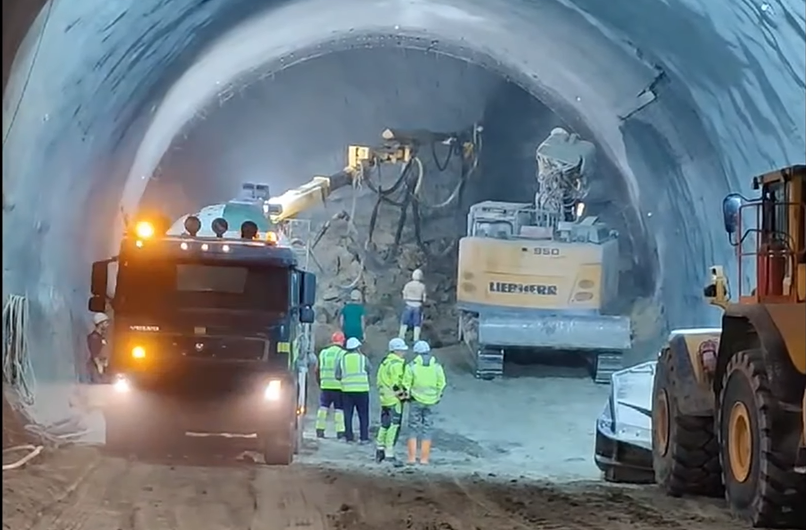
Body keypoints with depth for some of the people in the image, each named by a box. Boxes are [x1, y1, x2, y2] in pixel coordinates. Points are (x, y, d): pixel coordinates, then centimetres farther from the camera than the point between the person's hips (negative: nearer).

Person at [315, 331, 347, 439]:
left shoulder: (323, 353, 9)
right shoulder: (343, 354, -4)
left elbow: (317, 370, 12)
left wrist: (320, 382, 22)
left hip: (325, 386, 4)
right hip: (338, 386, -4)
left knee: (323, 408, 11)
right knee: (339, 409, 1)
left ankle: (320, 430, 10)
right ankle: (340, 432, -2)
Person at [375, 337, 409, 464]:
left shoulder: (384, 363, 15)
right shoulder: (397, 364, -14)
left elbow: (380, 381, 18)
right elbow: (396, 383, -20)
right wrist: (402, 394, -9)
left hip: (384, 399, 9)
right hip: (394, 400, -9)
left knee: (384, 425, 16)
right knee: (394, 426, -6)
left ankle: (380, 450, 21)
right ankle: (389, 454, -7)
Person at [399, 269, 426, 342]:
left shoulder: (407, 285, -4)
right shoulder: (422, 286, -7)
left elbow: (404, 297, -1)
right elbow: (424, 299, -4)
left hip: (408, 306, 1)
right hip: (418, 307, -1)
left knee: (405, 323, 11)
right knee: (417, 324, 6)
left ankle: (401, 337, 10)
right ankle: (416, 339, 4)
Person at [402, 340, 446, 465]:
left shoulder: (411, 366, -7)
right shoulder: (437, 366, 1)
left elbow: (406, 384, -6)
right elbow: (441, 384, 3)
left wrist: (407, 394, 11)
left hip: (416, 401, -2)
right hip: (430, 402, 2)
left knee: (414, 430, 4)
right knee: (427, 430, 6)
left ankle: (412, 458, -1)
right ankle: (424, 459, 4)